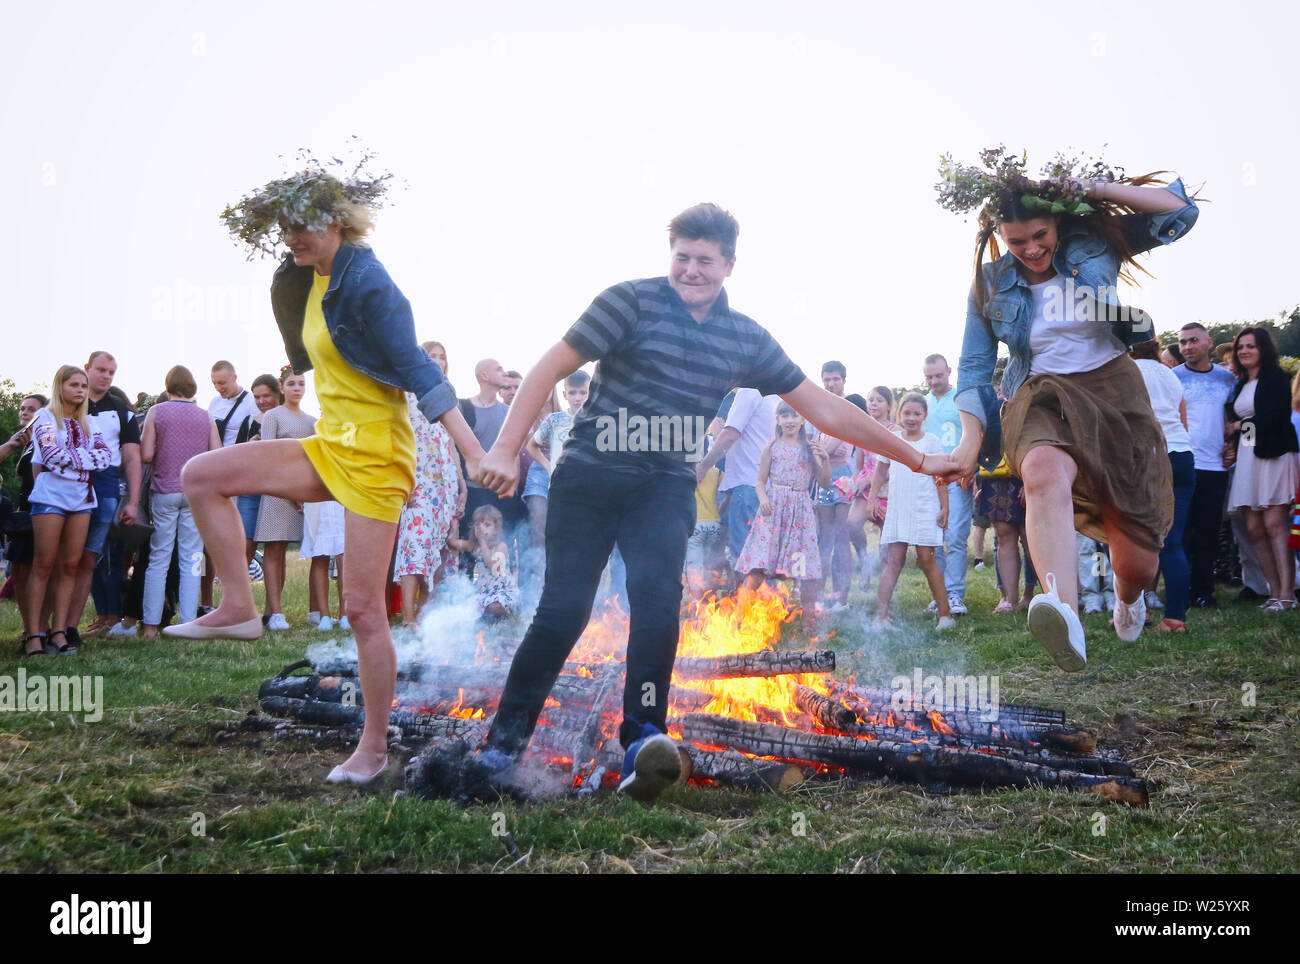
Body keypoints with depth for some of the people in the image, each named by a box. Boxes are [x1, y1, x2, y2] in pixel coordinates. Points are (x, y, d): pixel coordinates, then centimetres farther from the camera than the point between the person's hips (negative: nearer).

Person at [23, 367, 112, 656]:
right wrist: (87, 458, -3)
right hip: (52, 494, -5)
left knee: (70, 565, 1)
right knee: (43, 565, -6)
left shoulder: (86, 422, 17)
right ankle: (33, 634, -7)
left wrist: (72, 460, -8)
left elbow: (106, 454, 4)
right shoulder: (46, 416, 2)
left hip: (82, 497, 5)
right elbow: (53, 454, -12)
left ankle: (59, 632, 2)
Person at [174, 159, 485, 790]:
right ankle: (239, 609, 3)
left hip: (375, 454, -8)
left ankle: (374, 746, 9)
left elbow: (419, 372, -22)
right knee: (201, 476, -1)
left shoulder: (367, 285, -18)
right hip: (331, 447, 8)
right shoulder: (307, 278, 8)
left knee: (363, 607, -4)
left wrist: (476, 455, -27)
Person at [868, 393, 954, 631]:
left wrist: (944, 507, -2)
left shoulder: (931, 441, 2)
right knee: (893, 560, -1)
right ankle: (881, 616, -4)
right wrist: (872, 500, 11)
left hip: (925, 509, -2)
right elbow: (881, 471, 17)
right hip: (897, 509, 2)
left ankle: (945, 614, 5)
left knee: (927, 559, -3)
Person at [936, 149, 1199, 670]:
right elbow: (974, 369, 0)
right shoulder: (990, 285, -1)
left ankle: (1128, 595, 44)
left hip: (1113, 393, 1)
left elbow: (1179, 210, -6)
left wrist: (1092, 189, -13)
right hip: (1041, 400, -1)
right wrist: (971, 441, -14)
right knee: (1045, 471, -42)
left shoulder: (1094, 244, -2)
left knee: (1138, 561, 0)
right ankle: (1065, 615, -66)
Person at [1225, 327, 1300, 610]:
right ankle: (1275, 592, 3)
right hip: (1246, 458, 7)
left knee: (1274, 525, -13)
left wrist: (1240, 426, 2)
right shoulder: (1239, 385, 21)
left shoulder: (1276, 378, 1)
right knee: (1254, 528, -1)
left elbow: (1273, 417, -9)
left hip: (1273, 456, -7)